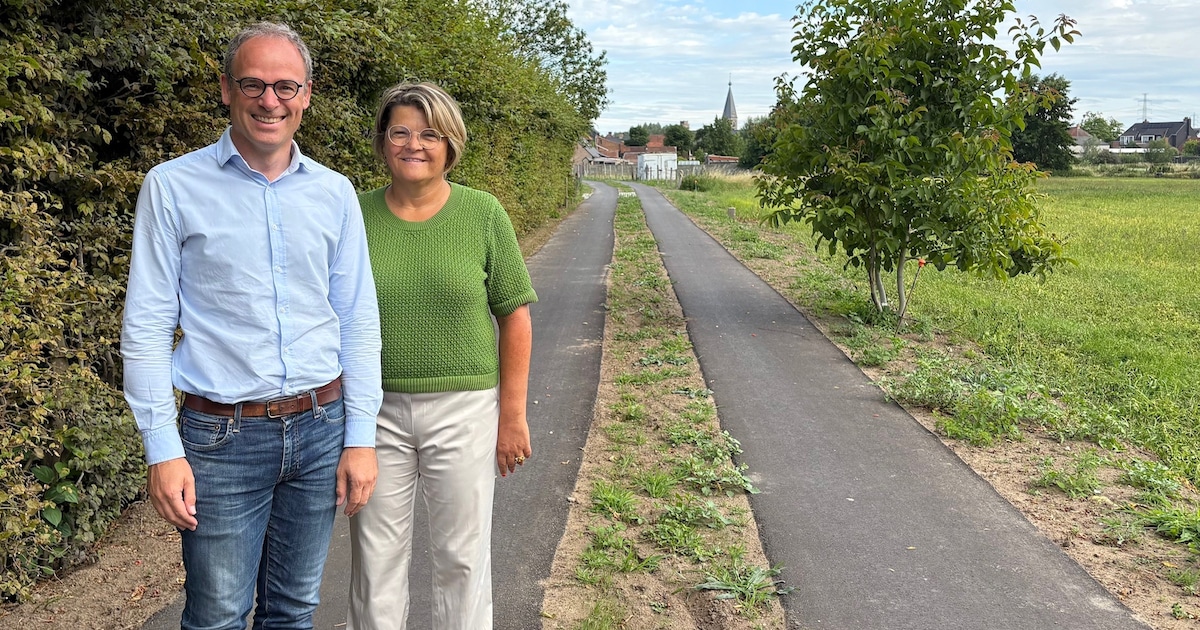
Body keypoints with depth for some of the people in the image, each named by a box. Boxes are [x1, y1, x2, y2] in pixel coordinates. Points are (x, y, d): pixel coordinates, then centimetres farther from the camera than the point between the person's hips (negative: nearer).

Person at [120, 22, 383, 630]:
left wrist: (360, 436, 1)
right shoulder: (173, 187, -4)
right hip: (222, 438, -2)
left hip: (320, 427, 3)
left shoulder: (335, 193, 4)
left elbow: (358, 322, 5)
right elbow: (146, 327, -4)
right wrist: (163, 449, -9)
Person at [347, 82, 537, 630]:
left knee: (461, 556, 11)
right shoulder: (356, 215, -1)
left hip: (463, 409, -1)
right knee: (375, 555, 14)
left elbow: (515, 316, -2)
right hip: (376, 409, 1)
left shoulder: (483, 214, -4)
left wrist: (513, 414, -3)